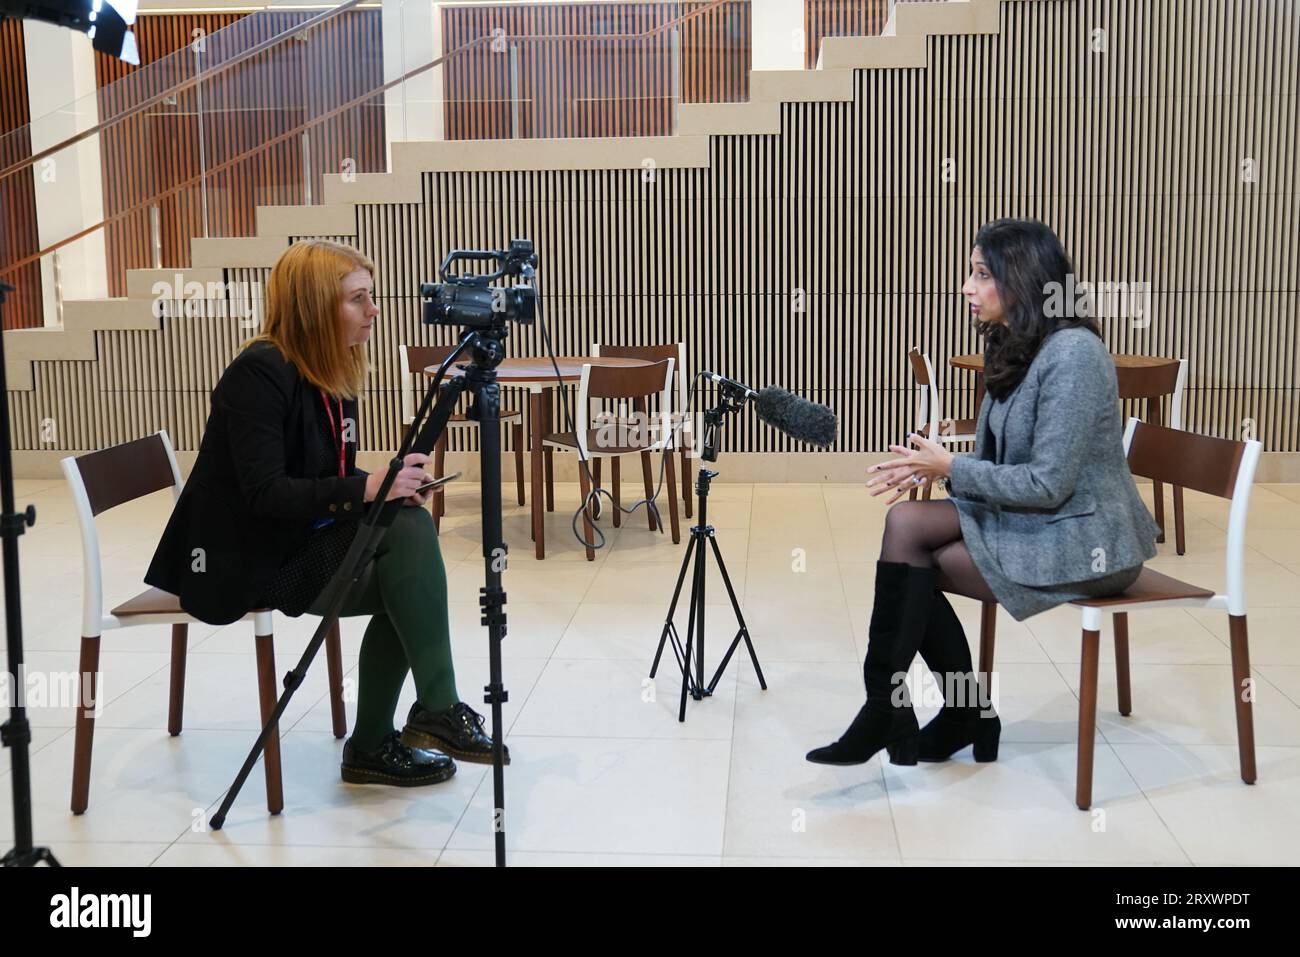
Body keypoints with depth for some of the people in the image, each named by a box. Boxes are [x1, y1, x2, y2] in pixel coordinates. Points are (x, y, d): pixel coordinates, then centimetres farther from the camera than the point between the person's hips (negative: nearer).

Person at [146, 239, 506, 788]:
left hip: (300, 542, 9)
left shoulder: (334, 374, 7)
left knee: (403, 584, -13)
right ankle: (438, 712, -19)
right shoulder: (259, 372, -18)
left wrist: (391, 489, -8)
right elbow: (264, 493, -25)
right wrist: (366, 489, -32)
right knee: (406, 533, -23)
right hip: (242, 561, -8)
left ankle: (373, 745, -1)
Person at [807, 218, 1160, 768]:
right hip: (1031, 519, 8)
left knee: (911, 561, -15)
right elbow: (995, 462, 11)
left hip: (1084, 541, -8)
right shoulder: (1011, 348, 9)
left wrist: (949, 468, -16)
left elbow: (1048, 484, -23)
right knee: (906, 523, -12)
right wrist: (929, 469, -7)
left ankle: (889, 714, 2)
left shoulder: (1073, 354, -20)